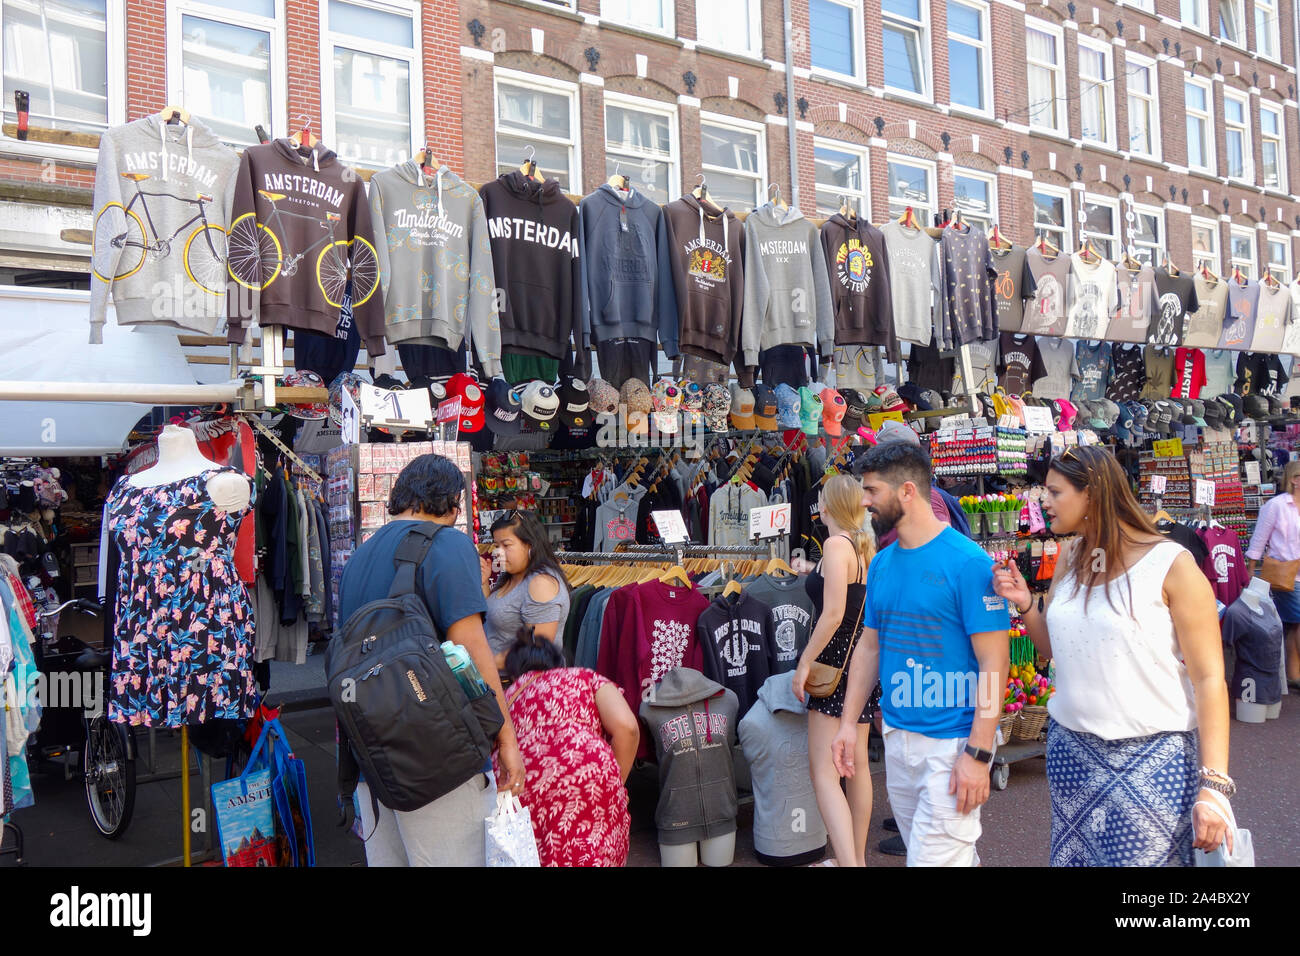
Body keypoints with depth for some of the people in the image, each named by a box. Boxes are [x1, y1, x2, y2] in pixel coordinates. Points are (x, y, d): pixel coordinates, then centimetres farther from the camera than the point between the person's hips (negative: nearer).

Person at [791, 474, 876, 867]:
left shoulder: (835, 544, -14)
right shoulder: (866, 546, 10)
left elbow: (833, 614, -22)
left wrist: (804, 663, -17)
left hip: (836, 658, -9)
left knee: (823, 771, -10)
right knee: (857, 764, 17)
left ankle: (848, 861, -19)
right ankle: (858, 857, 28)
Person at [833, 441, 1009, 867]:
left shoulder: (967, 562, -14)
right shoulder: (881, 564, 7)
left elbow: (994, 661, -15)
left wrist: (978, 753, -18)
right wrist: (848, 723, 7)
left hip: (952, 744, -7)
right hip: (896, 735, 7)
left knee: (933, 857, -5)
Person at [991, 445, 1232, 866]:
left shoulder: (1171, 565, -12)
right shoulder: (1070, 561, 6)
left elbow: (1209, 678, -12)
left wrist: (1213, 786, -16)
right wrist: (1024, 604, -4)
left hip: (1152, 757, -5)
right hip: (1071, 749, 6)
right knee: (1073, 856, 13)